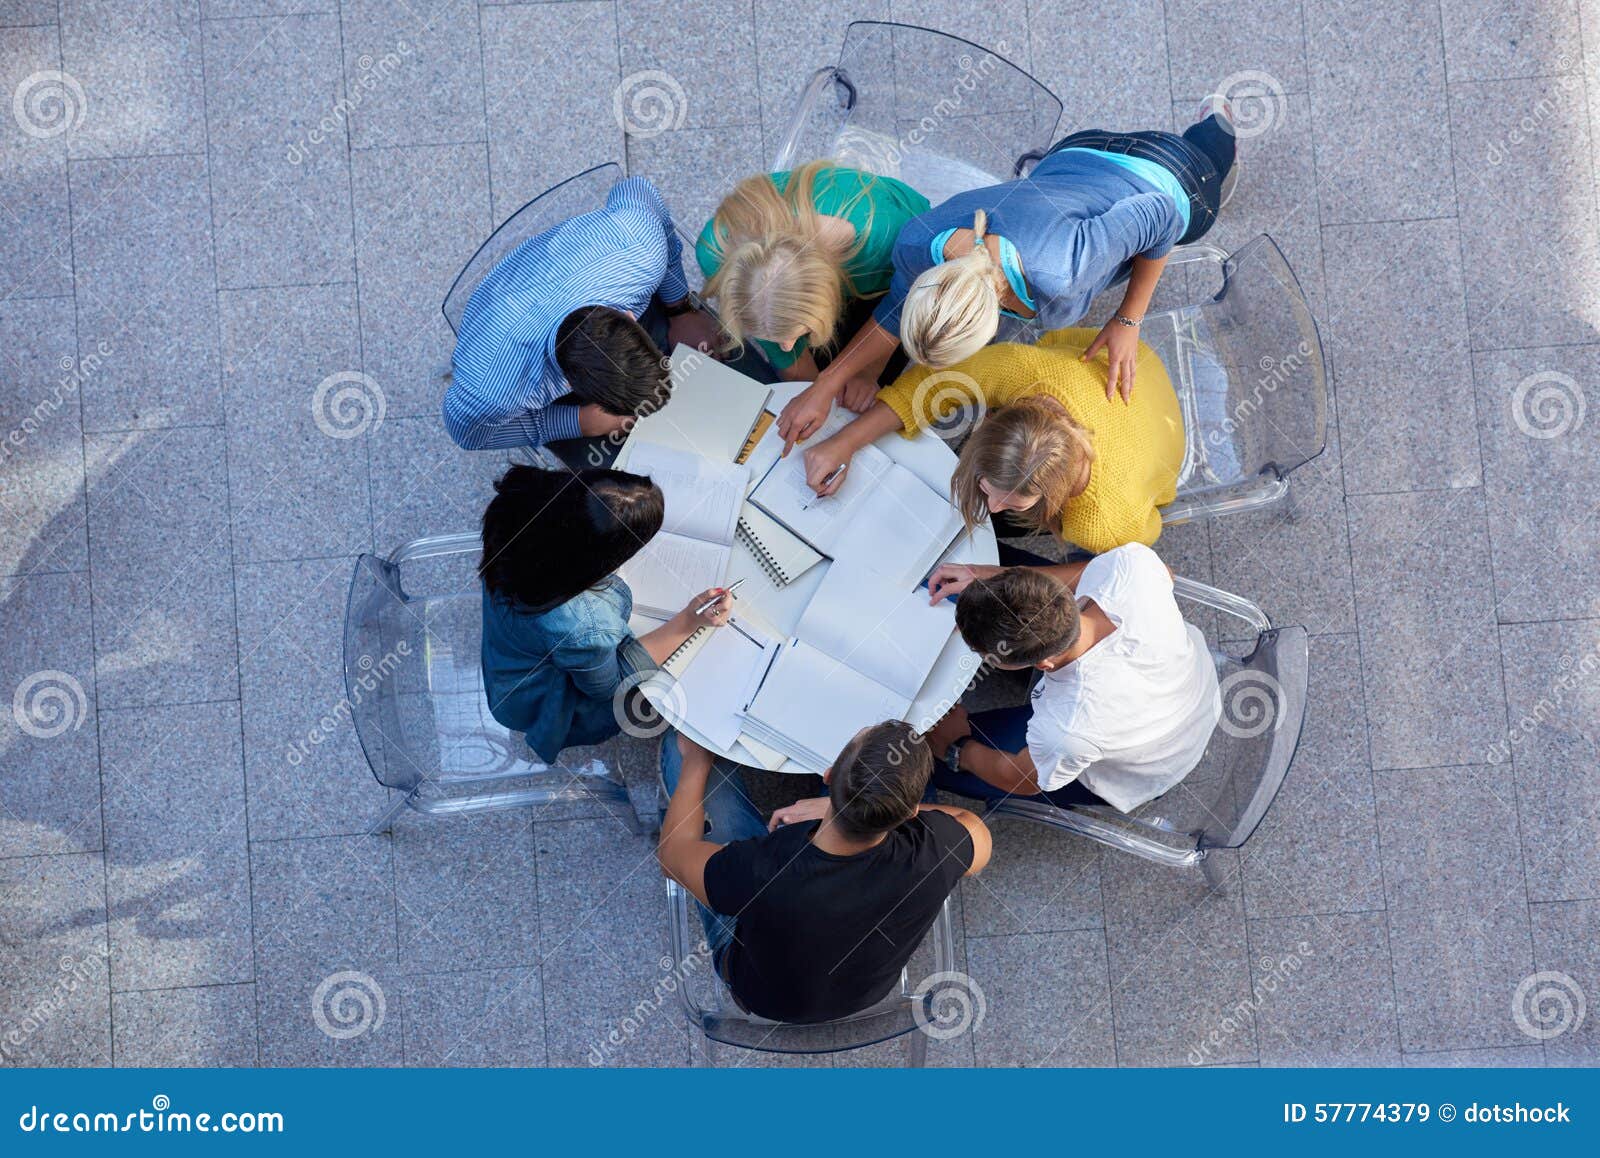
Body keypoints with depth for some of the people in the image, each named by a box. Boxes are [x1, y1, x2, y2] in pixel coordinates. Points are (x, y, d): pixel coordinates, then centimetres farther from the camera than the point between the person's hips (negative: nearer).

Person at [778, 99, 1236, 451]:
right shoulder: (919, 244, -37)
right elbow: (896, 309, -14)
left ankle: (1214, 126, 55)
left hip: (1161, 182, -3)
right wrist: (824, 386, -21)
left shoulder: (1058, 272, -52)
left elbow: (1160, 214, -36)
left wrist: (1128, 321, -27)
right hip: (1071, 159, 3)